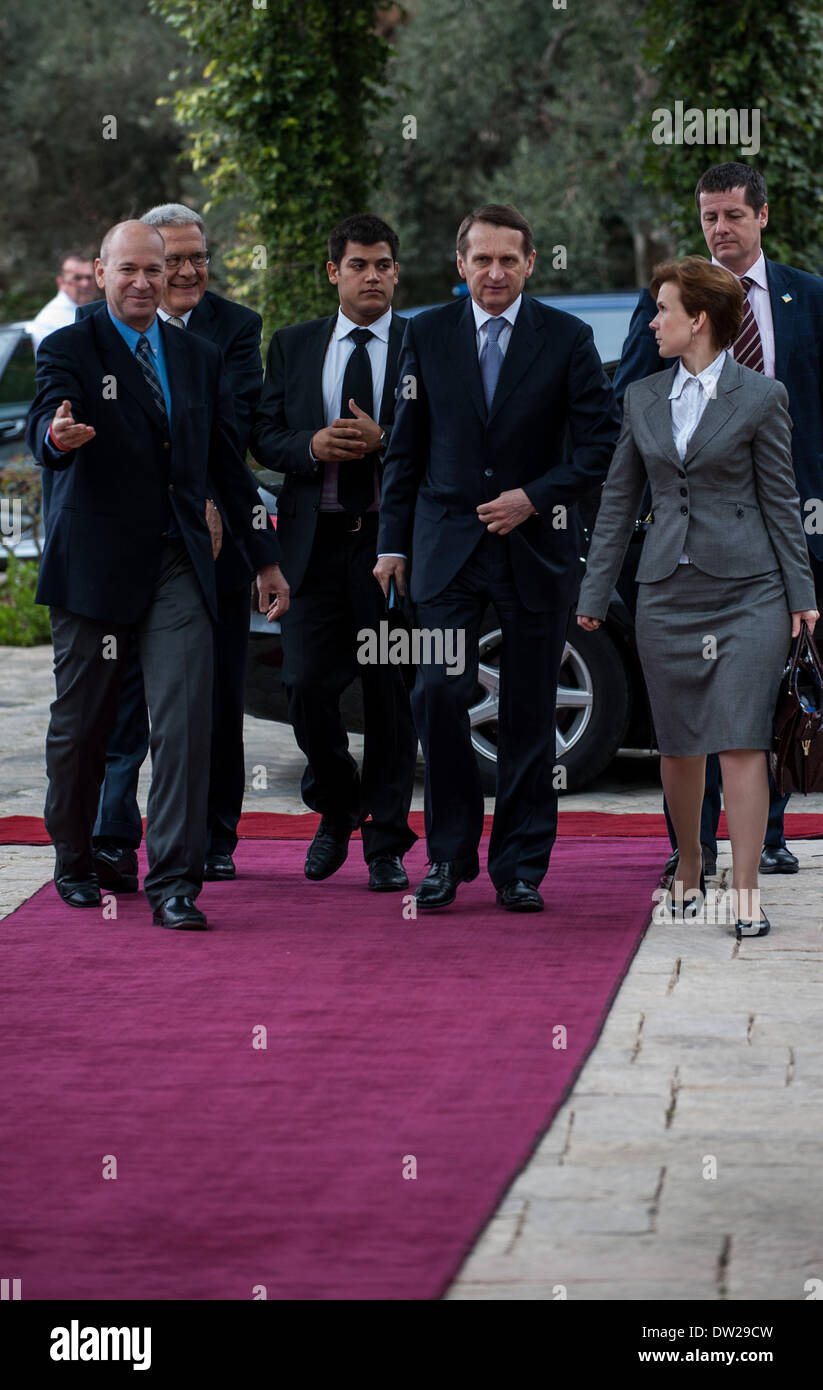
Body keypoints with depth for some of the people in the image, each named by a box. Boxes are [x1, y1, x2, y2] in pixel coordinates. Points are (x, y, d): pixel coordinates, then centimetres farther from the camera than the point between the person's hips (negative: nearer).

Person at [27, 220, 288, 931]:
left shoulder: (201, 357, 13)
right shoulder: (69, 349, -1)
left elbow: (229, 463, 18)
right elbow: (45, 428, -20)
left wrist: (265, 555, 17)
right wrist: (58, 435, -45)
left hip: (180, 564, 3)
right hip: (95, 563, -3)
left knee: (186, 716, -12)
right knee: (82, 723, 7)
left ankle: (174, 883, -13)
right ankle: (74, 861, 29)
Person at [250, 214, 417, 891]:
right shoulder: (292, 346, 12)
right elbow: (264, 435, 10)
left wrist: (381, 442, -17)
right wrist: (312, 446, -10)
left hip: (395, 539, -2)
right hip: (316, 542, 2)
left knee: (391, 694, 0)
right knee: (308, 683, -2)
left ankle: (386, 842, 9)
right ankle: (336, 809, 23)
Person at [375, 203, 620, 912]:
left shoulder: (567, 339, 1)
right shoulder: (427, 334, 6)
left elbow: (601, 443, 0)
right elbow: (405, 447, 9)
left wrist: (534, 498, -11)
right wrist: (394, 543, 5)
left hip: (535, 548, -1)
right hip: (448, 546, 1)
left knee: (530, 714, 3)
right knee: (438, 693, -10)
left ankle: (520, 866, 12)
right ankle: (450, 854, 3)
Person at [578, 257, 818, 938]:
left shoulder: (761, 396, -2)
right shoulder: (643, 397, 10)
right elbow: (619, 499, 14)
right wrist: (594, 594, 11)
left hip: (747, 591, -4)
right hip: (668, 592, 4)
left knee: (741, 743, -9)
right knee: (680, 746, 9)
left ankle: (746, 894, -8)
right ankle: (689, 865, 27)